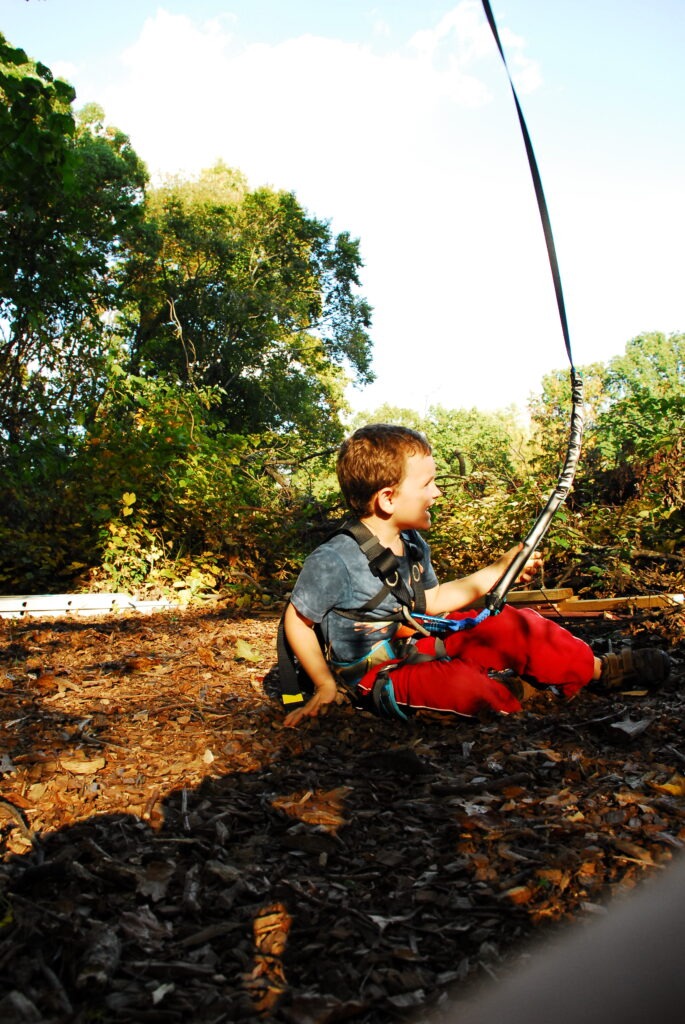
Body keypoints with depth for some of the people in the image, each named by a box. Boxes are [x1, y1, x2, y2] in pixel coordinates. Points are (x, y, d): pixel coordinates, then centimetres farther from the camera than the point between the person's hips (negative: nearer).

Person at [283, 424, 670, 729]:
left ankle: (598, 668, 15)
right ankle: (514, 708, -6)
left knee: (508, 623, -1)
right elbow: (297, 620, -12)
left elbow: (431, 600, 14)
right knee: (460, 683, -36)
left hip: (418, 642, 8)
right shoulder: (332, 562, -25)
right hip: (378, 677, -8)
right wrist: (325, 686, -11)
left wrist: (501, 568, 9)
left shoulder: (413, 545, 1)